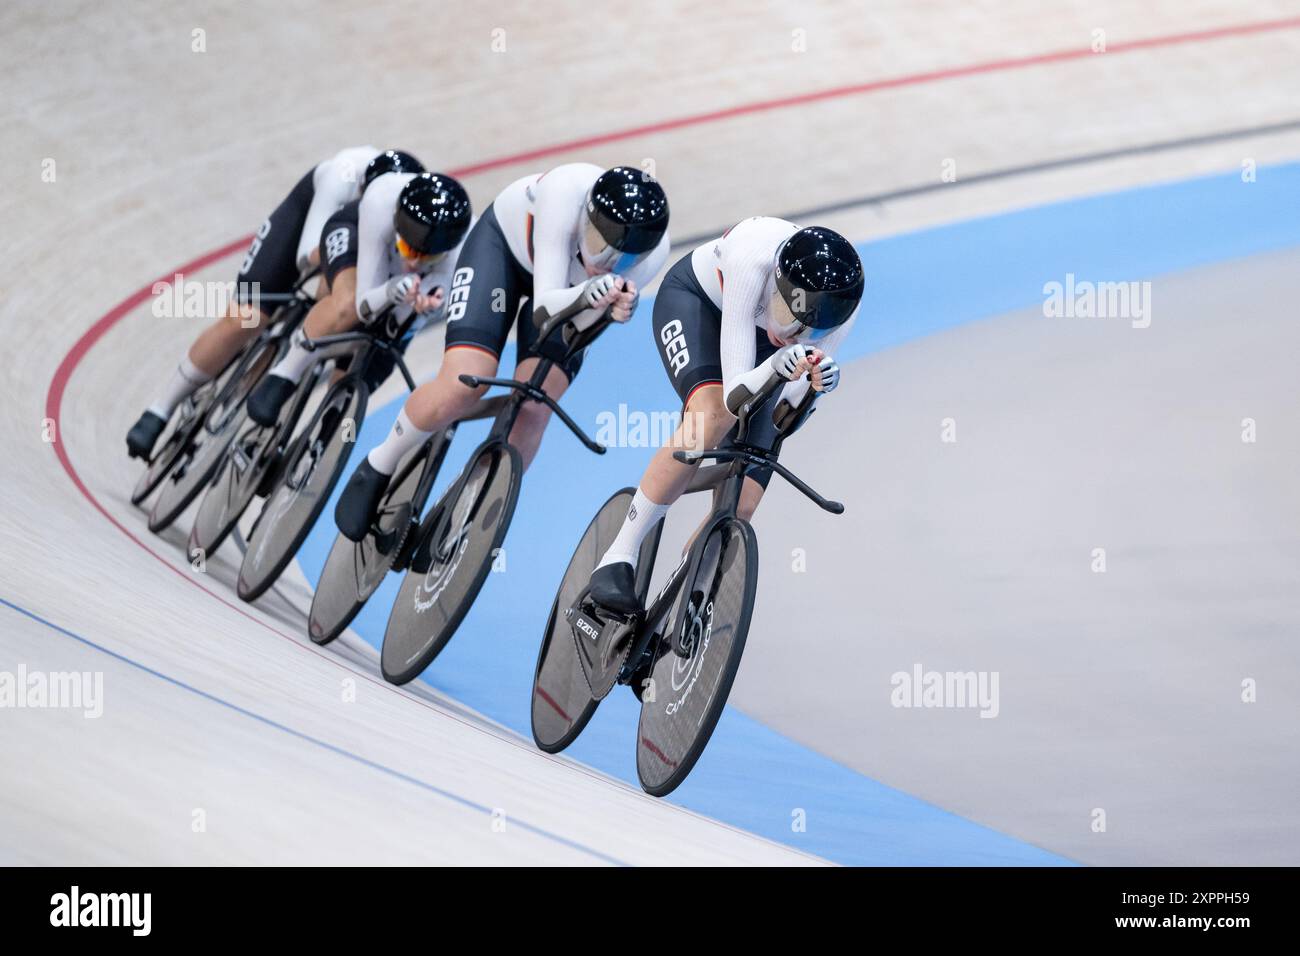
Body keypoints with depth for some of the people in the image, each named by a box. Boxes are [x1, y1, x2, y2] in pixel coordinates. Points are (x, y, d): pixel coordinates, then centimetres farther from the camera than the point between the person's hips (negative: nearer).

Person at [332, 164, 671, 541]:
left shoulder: (653, 251, -32)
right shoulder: (567, 192, -41)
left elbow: (571, 326, -25)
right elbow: (544, 309, -39)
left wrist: (611, 308, -46)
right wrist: (586, 293, -59)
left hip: (569, 284, 3)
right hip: (504, 242, -3)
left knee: (533, 411, -15)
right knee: (464, 384, -21)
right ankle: (375, 471, 5)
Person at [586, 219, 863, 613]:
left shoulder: (842, 303, -31)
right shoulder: (754, 259, -42)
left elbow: (783, 409, -24)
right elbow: (735, 394, -42)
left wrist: (812, 385, -45)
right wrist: (775, 367, -62)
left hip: (760, 335, 4)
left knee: (740, 505, -11)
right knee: (713, 415, -36)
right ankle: (619, 558, -25)